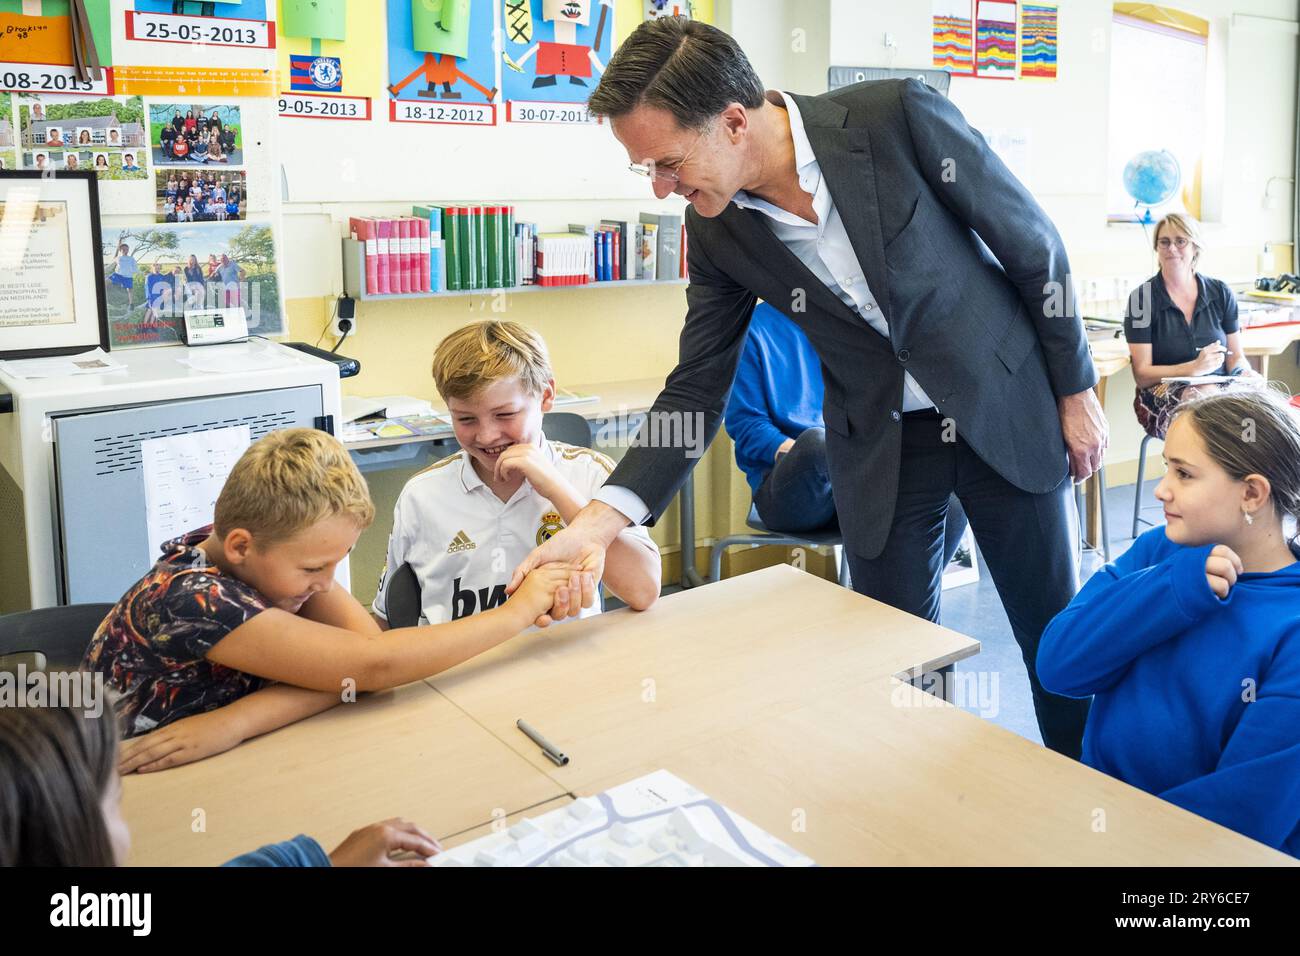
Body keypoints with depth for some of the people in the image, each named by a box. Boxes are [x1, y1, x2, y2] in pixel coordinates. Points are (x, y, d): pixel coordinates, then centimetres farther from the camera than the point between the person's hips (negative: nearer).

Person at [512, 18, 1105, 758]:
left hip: (1007, 408, -2)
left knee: (1057, 631, 10)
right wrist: (603, 518, -16)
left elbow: (1033, 245, -10)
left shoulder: (899, 116, -21)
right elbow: (697, 389, -4)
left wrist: (1074, 389, -3)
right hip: (881, 442, 2)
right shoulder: (718, 231, -9)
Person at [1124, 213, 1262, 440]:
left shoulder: (1220, 293, 10)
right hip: (1164, 393, -3)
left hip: (1220, 387, 4)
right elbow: (1142, 375, -5)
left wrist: (1245, 372, -9)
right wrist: (1195, 367, -19)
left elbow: (1236, 357, 15)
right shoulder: (1142, 298, -1)